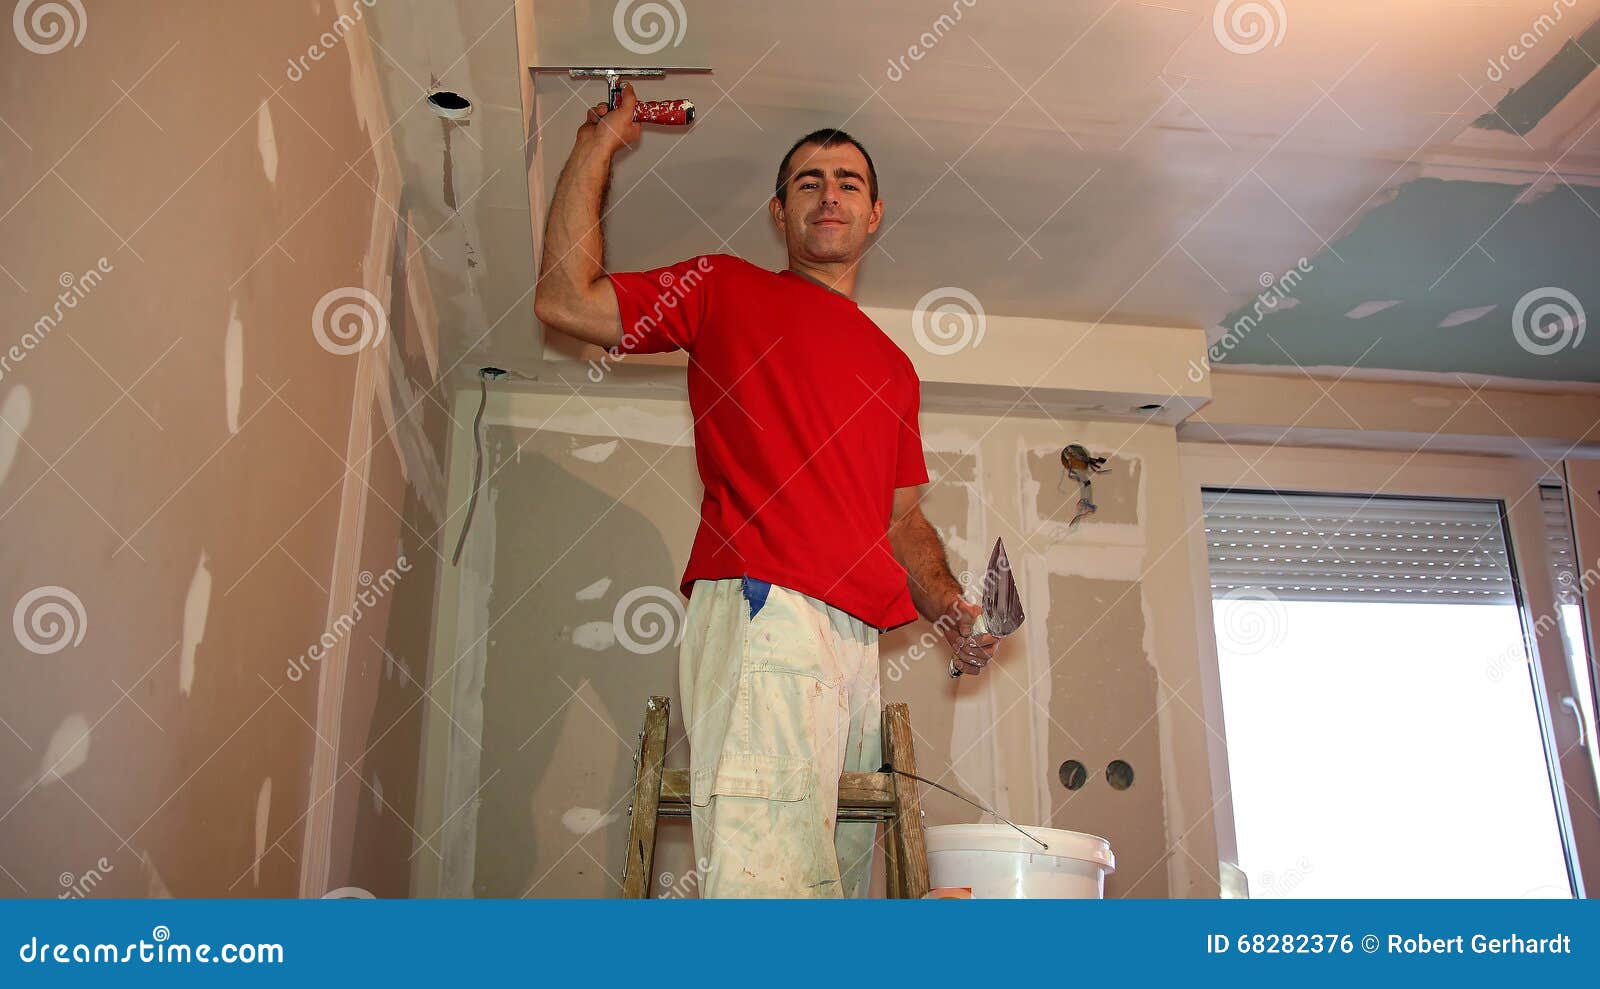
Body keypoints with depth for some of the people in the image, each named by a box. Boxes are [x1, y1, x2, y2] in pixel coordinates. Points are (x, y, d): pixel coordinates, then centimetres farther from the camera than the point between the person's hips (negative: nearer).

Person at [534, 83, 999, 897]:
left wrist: (948, 608, 8)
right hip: (761, 610, -6)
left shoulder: (892, 366, 29)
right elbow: (566, 300, 5)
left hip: (857, 637, 6)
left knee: (845, 872, 1)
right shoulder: (726, 291, 15)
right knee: (766, 874, -19)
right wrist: (598, 144, 11)